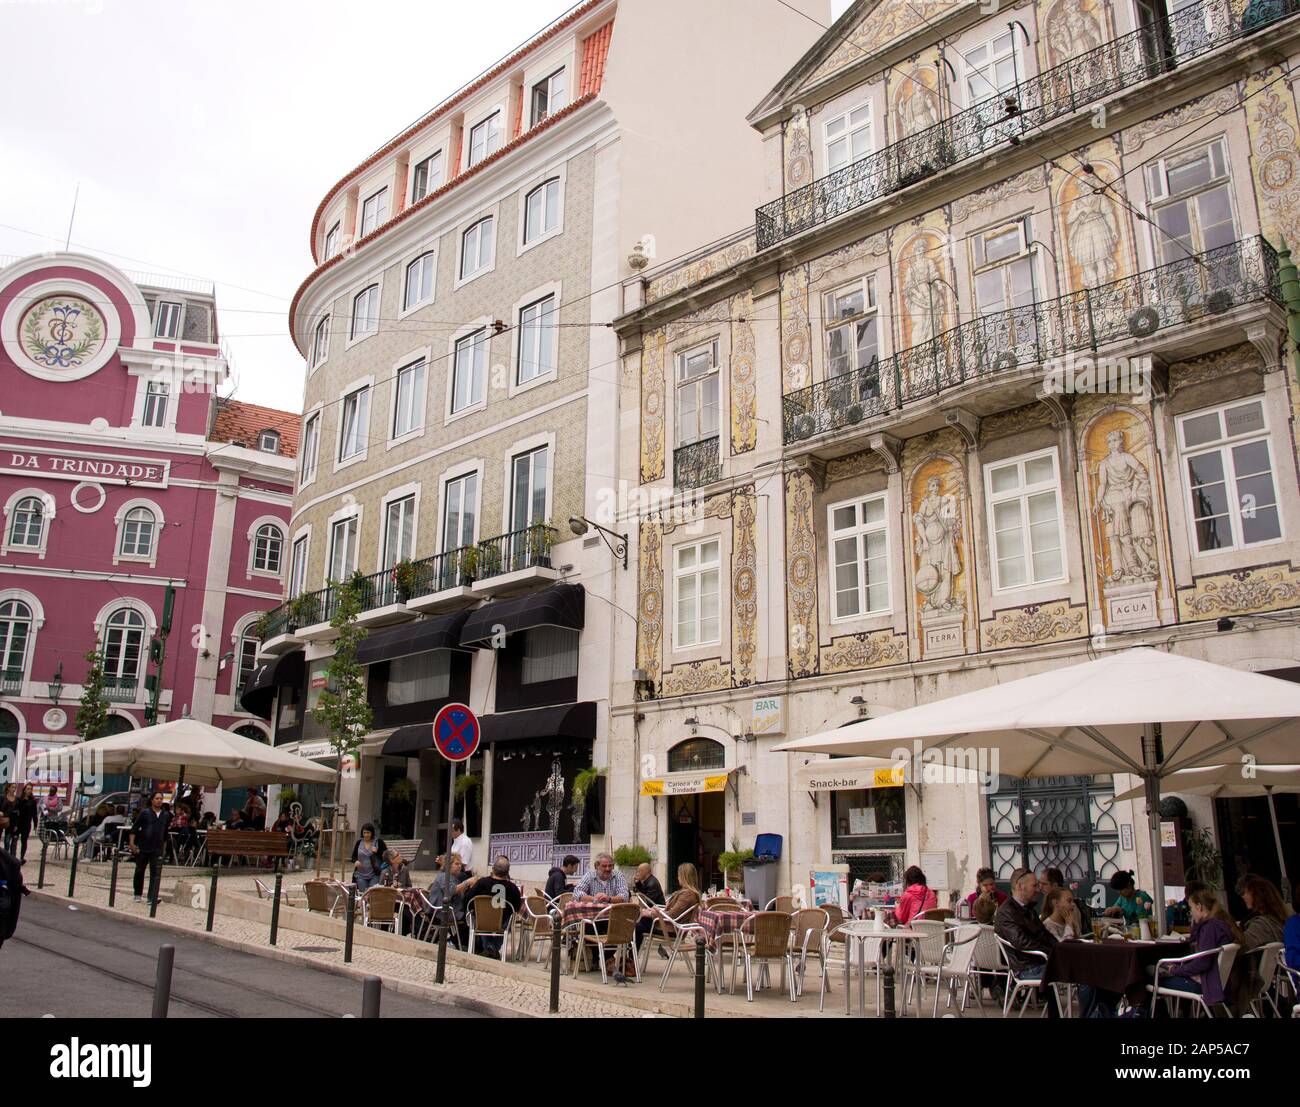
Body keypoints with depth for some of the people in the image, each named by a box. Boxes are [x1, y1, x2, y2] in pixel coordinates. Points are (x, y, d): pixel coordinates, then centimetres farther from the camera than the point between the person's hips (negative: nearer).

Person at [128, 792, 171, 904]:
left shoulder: (166, 815, 6)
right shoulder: (144, 813, -4)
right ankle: (138, 895, 28)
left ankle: (152, 897, -11)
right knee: (140, 871, 12)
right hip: (142, 847, -2)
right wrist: (131, 843, -14)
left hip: (157, 849, 2)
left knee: (156, 873, -9)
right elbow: (134, 828, -5)